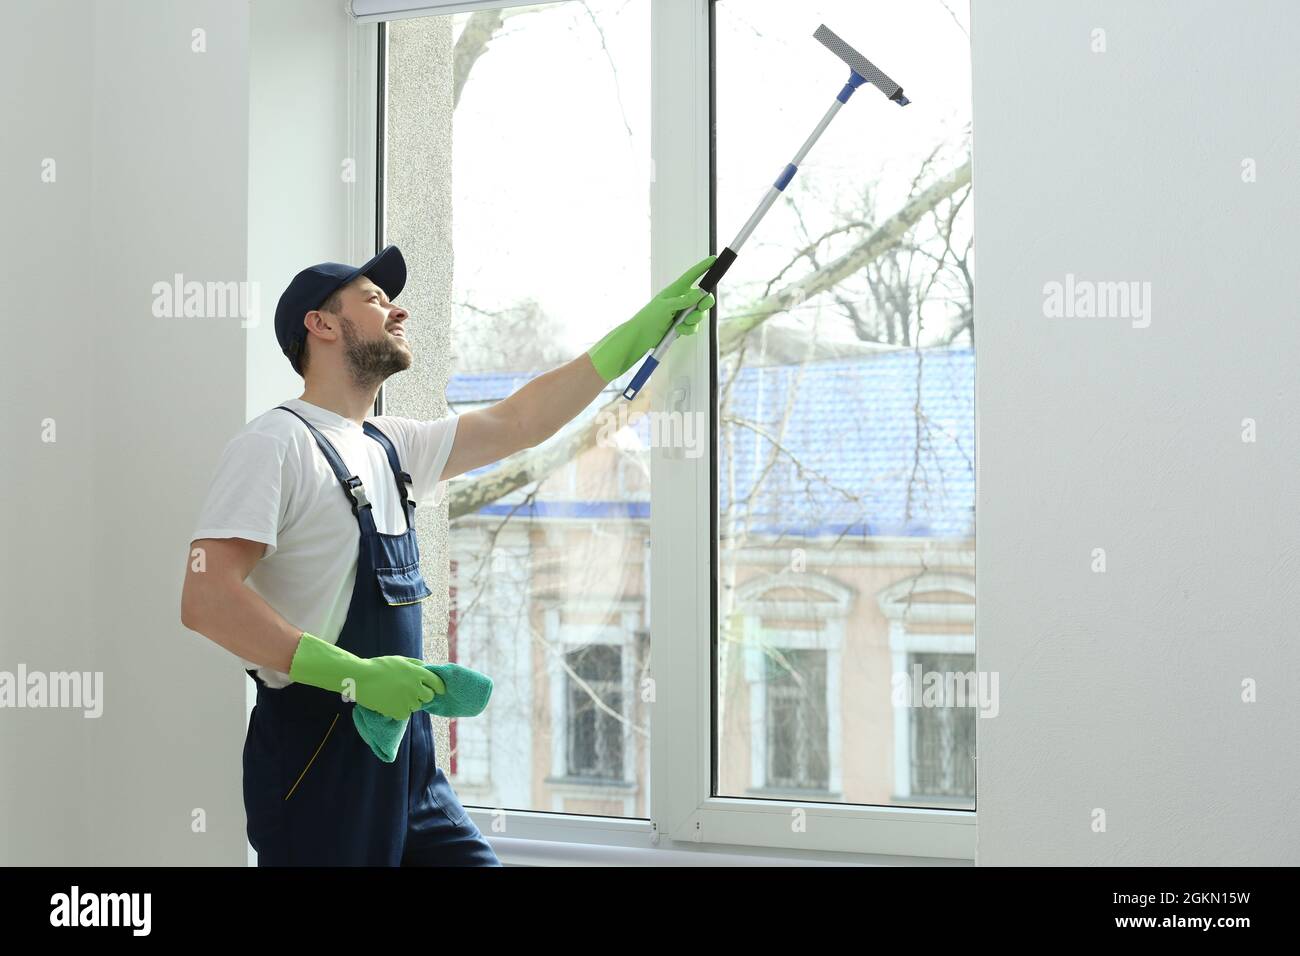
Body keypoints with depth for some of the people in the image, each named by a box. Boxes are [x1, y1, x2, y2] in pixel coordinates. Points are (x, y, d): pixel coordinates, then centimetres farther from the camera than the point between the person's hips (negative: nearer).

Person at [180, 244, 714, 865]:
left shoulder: (392, 445, 16)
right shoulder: (276, 442, -10)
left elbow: (519, 421, 20)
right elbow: (207, 600, -19)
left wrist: (642, 330, 18)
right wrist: (354, 675, -24)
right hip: (317, 756, -8)